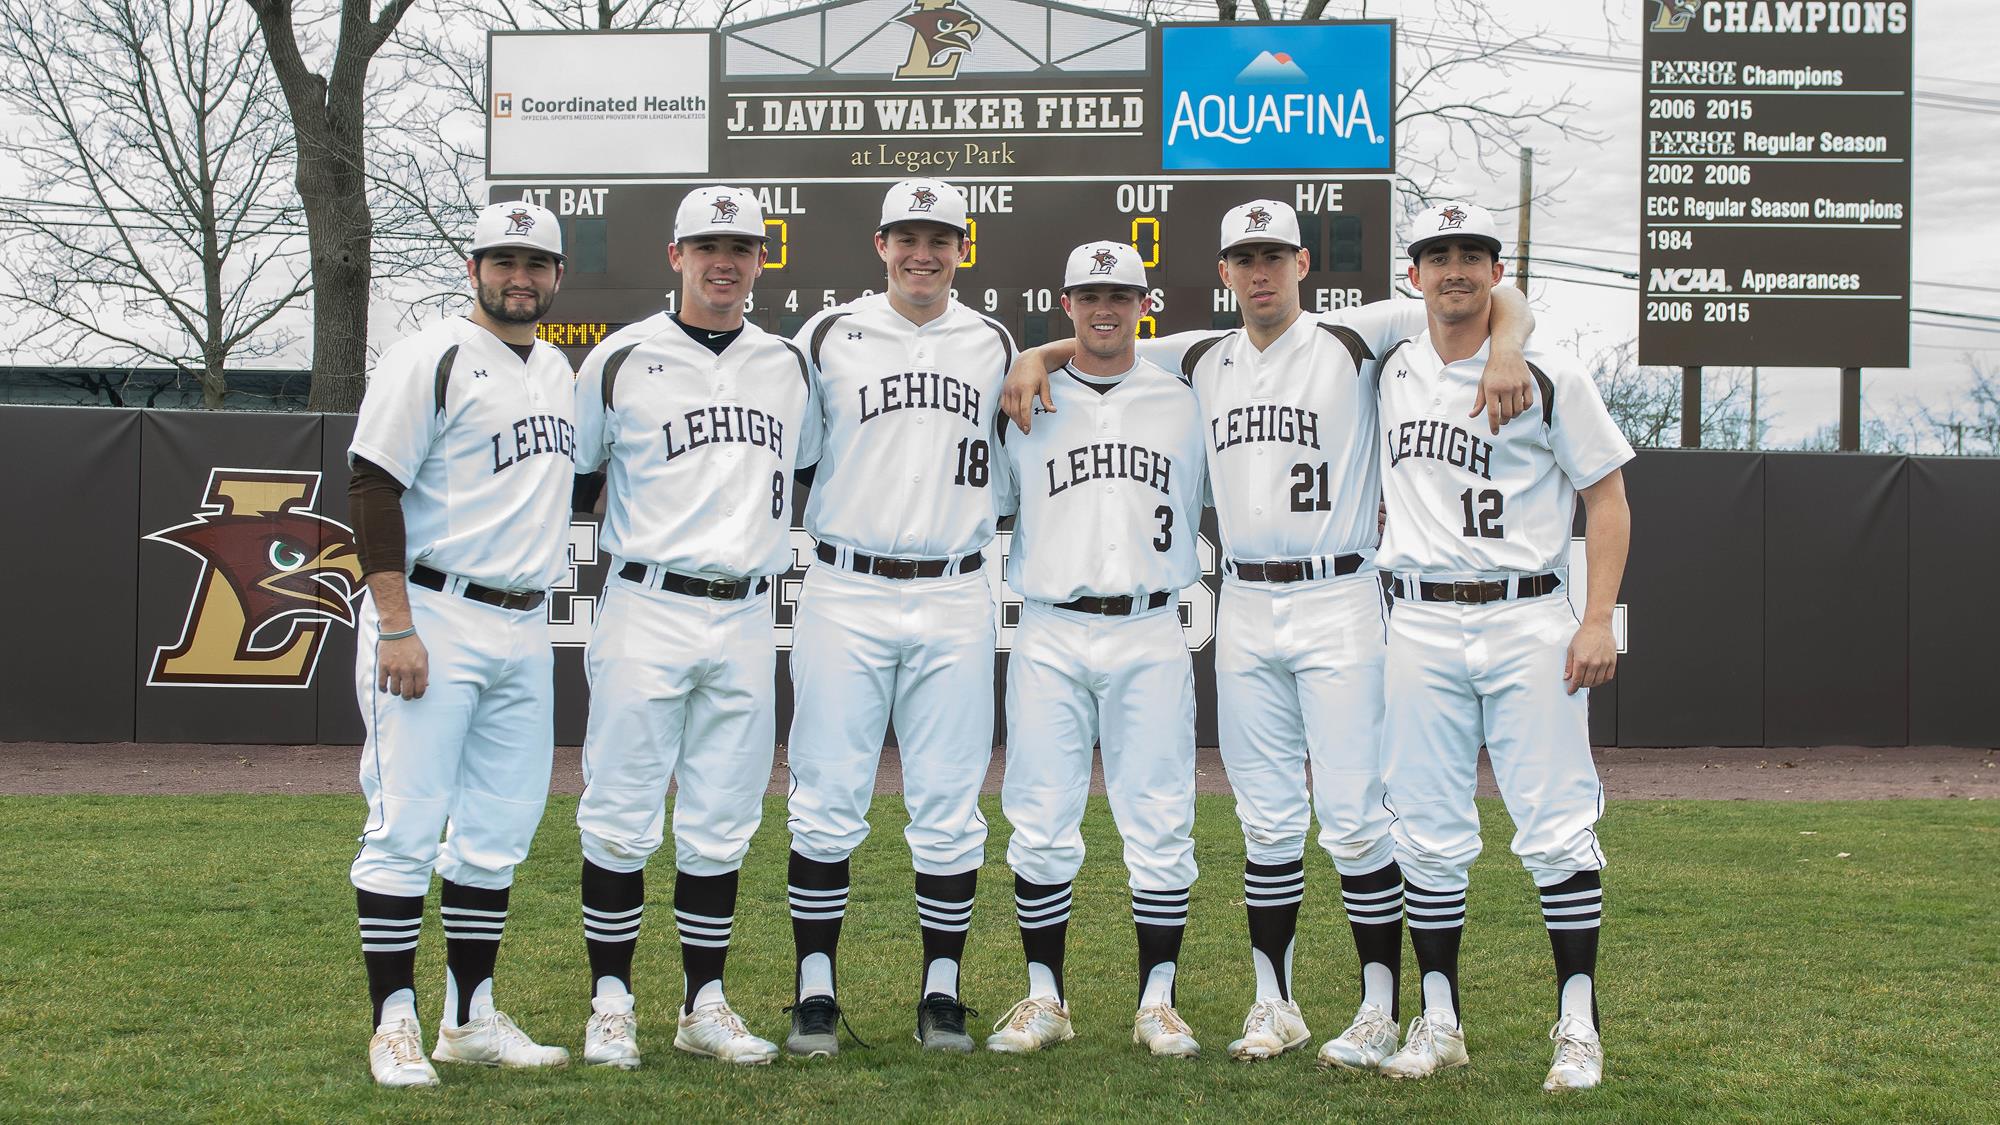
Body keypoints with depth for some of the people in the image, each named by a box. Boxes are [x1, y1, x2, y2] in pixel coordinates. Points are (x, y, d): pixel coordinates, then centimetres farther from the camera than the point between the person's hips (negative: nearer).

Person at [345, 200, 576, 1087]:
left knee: (498, 831, 9)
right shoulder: (432, 358, -6)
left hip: (524, 631, 7)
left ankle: (471, 1018, 18)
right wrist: (396, 627, -18)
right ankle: (394, 1024, 2)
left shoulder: (558, 369, 16)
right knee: (407, 824, -5)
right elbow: (373, 488, -11)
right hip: (432, 621, -7)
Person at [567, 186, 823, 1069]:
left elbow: (816, 467, 26)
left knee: (722, 826, 8)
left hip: (747, 623, 4)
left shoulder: (788, 362, 13)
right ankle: (611, 1004, 8)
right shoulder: (622, 358, 1)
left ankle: (704, 1005, 17)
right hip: (647, 611, -3)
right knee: (622, 818, -2)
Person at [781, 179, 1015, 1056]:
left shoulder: (995, 346, 11)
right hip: (845, 596, -1)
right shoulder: (827, 338, 4)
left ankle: (941, 991, 13)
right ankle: (815, 992, 8)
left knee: (950, 808, 3)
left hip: (955, 601, 2)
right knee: (827, 801, -1)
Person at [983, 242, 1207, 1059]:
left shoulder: (1183, 404, 11)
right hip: (1051, 636, 0)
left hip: (1151, 636, 0)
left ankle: (1157, 1004, 8)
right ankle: (1045, 999, 12)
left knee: (1161, 826, -1)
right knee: (1041, 827, 0)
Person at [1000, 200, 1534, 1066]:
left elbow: (1498, 301, -5)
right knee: (1266, 822, 9)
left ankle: (1380, 1010, 4)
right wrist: (1036, 356, 4)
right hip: (1244, 610, 4)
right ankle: (1274, 1005, 18)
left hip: (1337, 602, -4)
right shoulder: (1201, 359, 12)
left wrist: (1505, 352, -25)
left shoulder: (1354, 340, -2)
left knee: (1354, 819, -5)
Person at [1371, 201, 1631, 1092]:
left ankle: (1578, 1024, 6)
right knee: (1428, 834, 5)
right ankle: (1439, 1020, 15)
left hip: (1529, 622, -3)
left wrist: (1599, 620, -9)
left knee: (1556, 826, -3)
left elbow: (1606, 493, -1)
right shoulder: (1387, 372, 9)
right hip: (1420, 625, 3)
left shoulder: (1549, 375, -2)